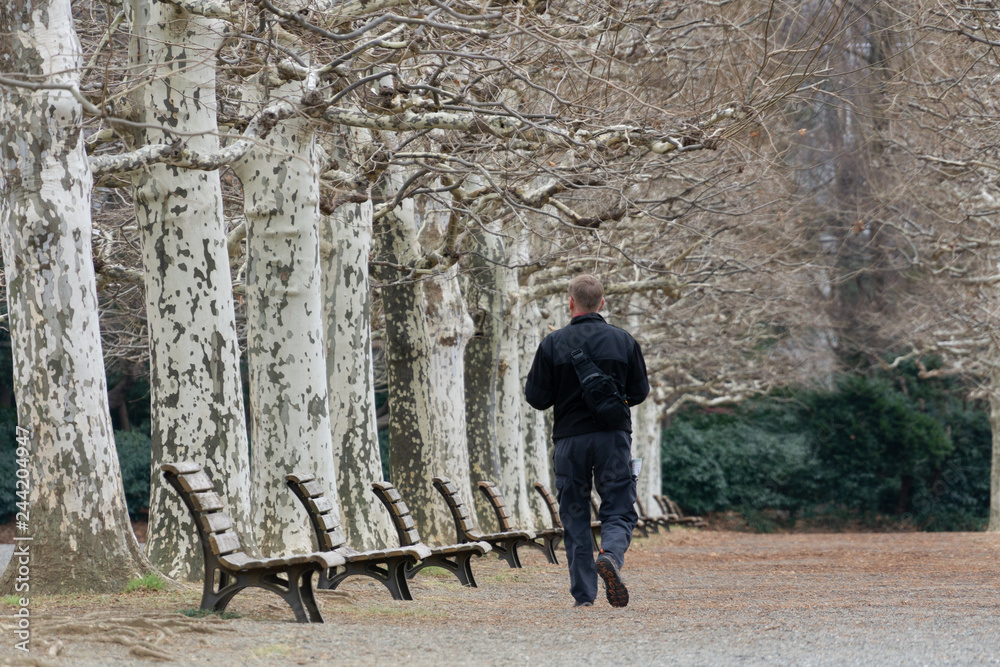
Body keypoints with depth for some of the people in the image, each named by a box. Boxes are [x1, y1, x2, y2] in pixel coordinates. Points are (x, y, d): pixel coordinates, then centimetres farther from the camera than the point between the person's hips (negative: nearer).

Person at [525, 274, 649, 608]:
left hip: (570, 439, 0)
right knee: (619, 511, 5)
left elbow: (536, 397, -3)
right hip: (614, 437, 0)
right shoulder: (623, 340, 1)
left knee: (575, 517, 8)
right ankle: (611, 555, -27)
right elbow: (639, 392, 7)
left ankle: (583, 594, 4)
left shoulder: (554, 343, -4)